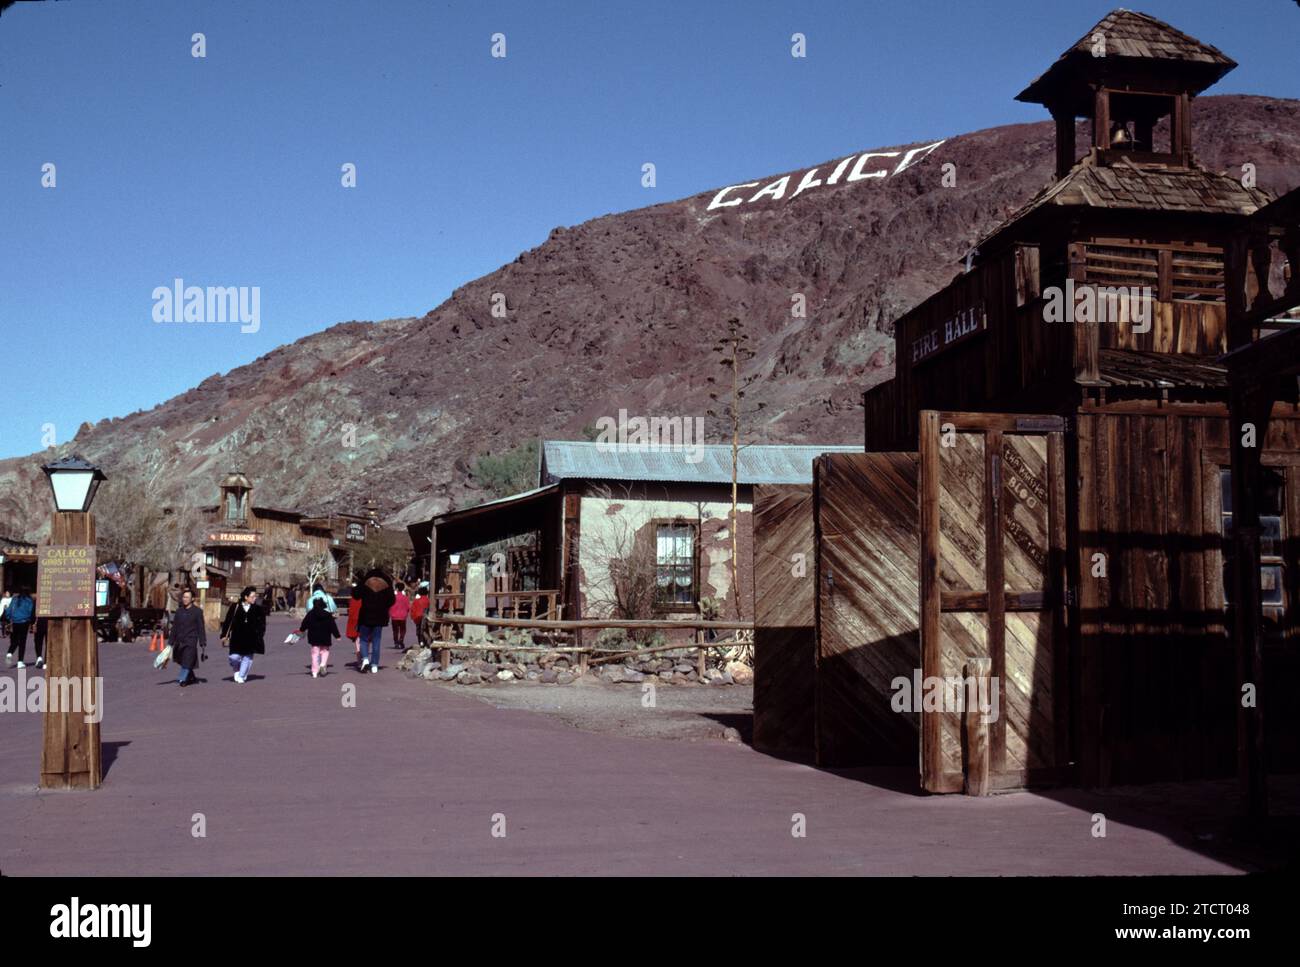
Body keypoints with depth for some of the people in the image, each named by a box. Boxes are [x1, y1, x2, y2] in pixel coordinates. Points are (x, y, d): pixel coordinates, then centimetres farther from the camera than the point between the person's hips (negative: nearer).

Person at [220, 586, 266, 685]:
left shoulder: (258, 609, 3)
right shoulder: (235, 607, 0)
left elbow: (261, 624, 7)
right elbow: (228, 621, 4)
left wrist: (259, 635, -3)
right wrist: (224, 635, 1)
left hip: (251, 638, 1)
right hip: (237, 637, -1)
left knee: (247, 657, 4)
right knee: (234, 657, -8)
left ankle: (241, 676, 20)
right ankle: (236, 670, 24)